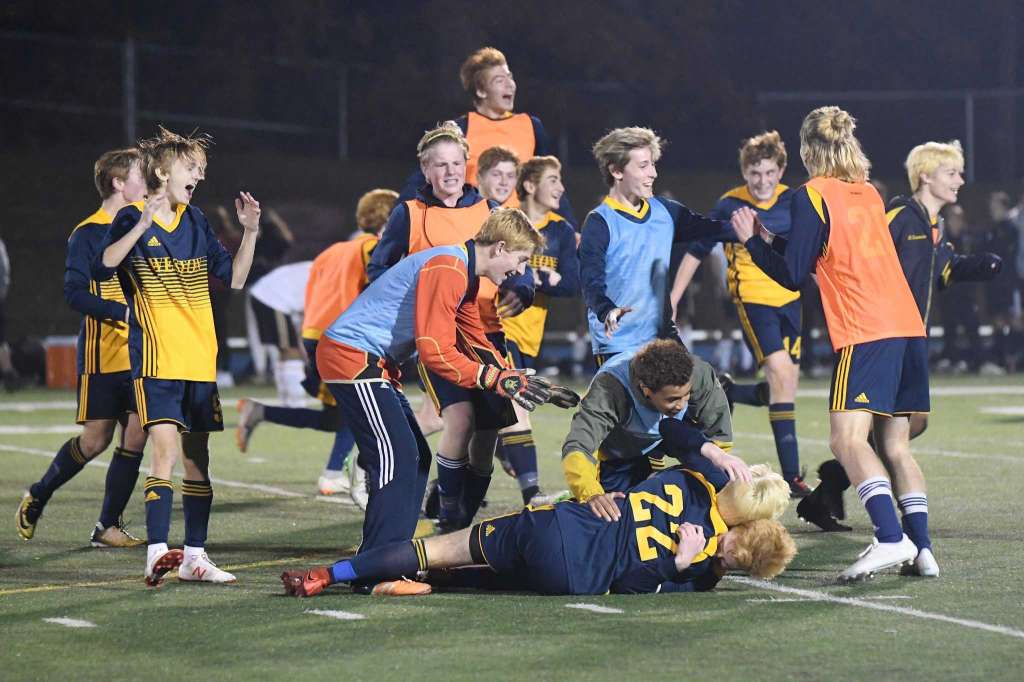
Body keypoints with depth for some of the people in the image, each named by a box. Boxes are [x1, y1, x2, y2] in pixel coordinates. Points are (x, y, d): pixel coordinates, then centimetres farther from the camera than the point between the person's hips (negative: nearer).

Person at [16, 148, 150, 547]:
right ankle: (37, 498, 22)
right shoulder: (88, 234, -9)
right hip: (101, 355, -6)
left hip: (140, 356, 6)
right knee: (95, 440, -1)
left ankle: (108, 527, 6)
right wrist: (124, 313, -27)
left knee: (135, 438, -2)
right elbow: (75, 293, -18)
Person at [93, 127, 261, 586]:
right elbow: (102, 268, -21)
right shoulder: (132, 219, -4)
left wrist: (250, 233, 4)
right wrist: (142, 225, -30)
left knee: (198, 457, 8)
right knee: (167, 449, -18)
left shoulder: (196, 222, 13)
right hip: (155, 361, -6)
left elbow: (234, 278, 16)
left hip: (200, 361, 6)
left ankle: (194, 556, 15)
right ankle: (157, 552, -20)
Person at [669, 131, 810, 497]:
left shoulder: (794, 201, 1)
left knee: (785, 385, 6)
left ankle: (725, 392, 37)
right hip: (753, 299, -5)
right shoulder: (729, 206, -7)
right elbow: (695, 253, 1)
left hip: (790, 298, 5)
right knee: (781, 374, -19)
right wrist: (671, 302, 0)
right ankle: (791, 476, -18)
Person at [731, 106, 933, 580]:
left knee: (848, 439, -14)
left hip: (865, 333, -8)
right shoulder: (869, 193, 19)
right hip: (909, 327, 8)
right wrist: (772, 240, 30)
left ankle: (890, 538, -29)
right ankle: (921, 549, 4)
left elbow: (793, 275, -4)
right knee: (894, 446, 11)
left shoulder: (813, 195, -1)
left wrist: (752, 241, 9)